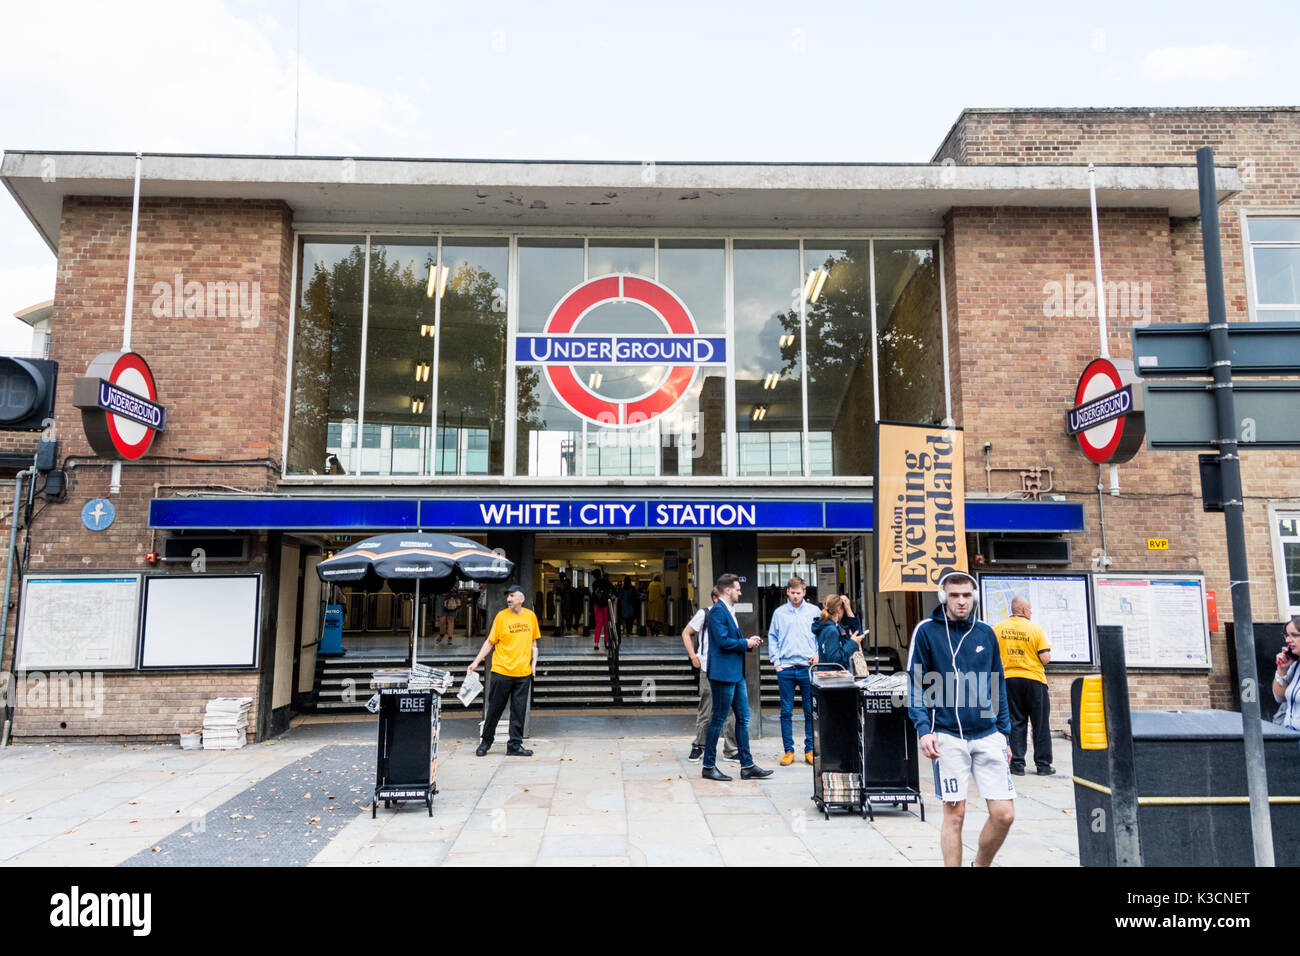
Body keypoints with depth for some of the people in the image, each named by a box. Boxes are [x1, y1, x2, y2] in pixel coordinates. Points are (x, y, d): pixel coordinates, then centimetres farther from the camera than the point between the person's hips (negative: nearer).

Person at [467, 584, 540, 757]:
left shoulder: (531, 616, 6)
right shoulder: (501, 616, -2)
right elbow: (490, 642, 1)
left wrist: (533, 662, 6)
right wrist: (475, 662, -6)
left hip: (523, 672, 2)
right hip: (501, 671, -2)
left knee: (519, 710, 4)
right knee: (495, 708, 6)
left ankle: (515, 745, 13)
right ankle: (486, 741, 23)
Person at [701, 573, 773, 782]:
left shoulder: (728, 611, 18)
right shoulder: (717, 611, -14)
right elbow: (723, 641, -22)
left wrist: (749, 642, 8)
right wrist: (746, 643, -10)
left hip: (736, 673, 10)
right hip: (723, 673, -10)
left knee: (743, 718, 10)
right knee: (718, 720, -2)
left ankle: (747, 766, 15)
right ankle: (708, 767, 8)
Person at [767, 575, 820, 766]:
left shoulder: (813, 611, 7)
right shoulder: (779, 613, 7)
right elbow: (772, 638, 10)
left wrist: (818, 654, -1)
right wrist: (776, 661, 2)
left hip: (807, 668, 0)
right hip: (786, 669, 0)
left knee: (811, 711, 3)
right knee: (786, 712, 2)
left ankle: (810, 750, 12)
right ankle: (788, 750, 10)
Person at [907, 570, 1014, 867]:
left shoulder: (986, 633, 10)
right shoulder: (926, 631, -2)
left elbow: (998, 687, 16)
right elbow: (916, 685, -2)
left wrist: (1003, 734, 14)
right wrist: (924, 729, -13)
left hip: (988, 735, 4)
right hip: (947, 735, -4)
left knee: (1004, 814, 2)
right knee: (954, 815, 0)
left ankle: (980, 865, 27)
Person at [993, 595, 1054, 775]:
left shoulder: (997, 628, 1)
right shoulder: (1035, 629, -7)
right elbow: (1045, 658, -11)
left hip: (1008, 678, 3)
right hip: (1034, 679, -2)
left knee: (1015, 722, 8)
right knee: (1040, 724, 8)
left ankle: (1017, 764, 6)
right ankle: (1043, 765, 13)